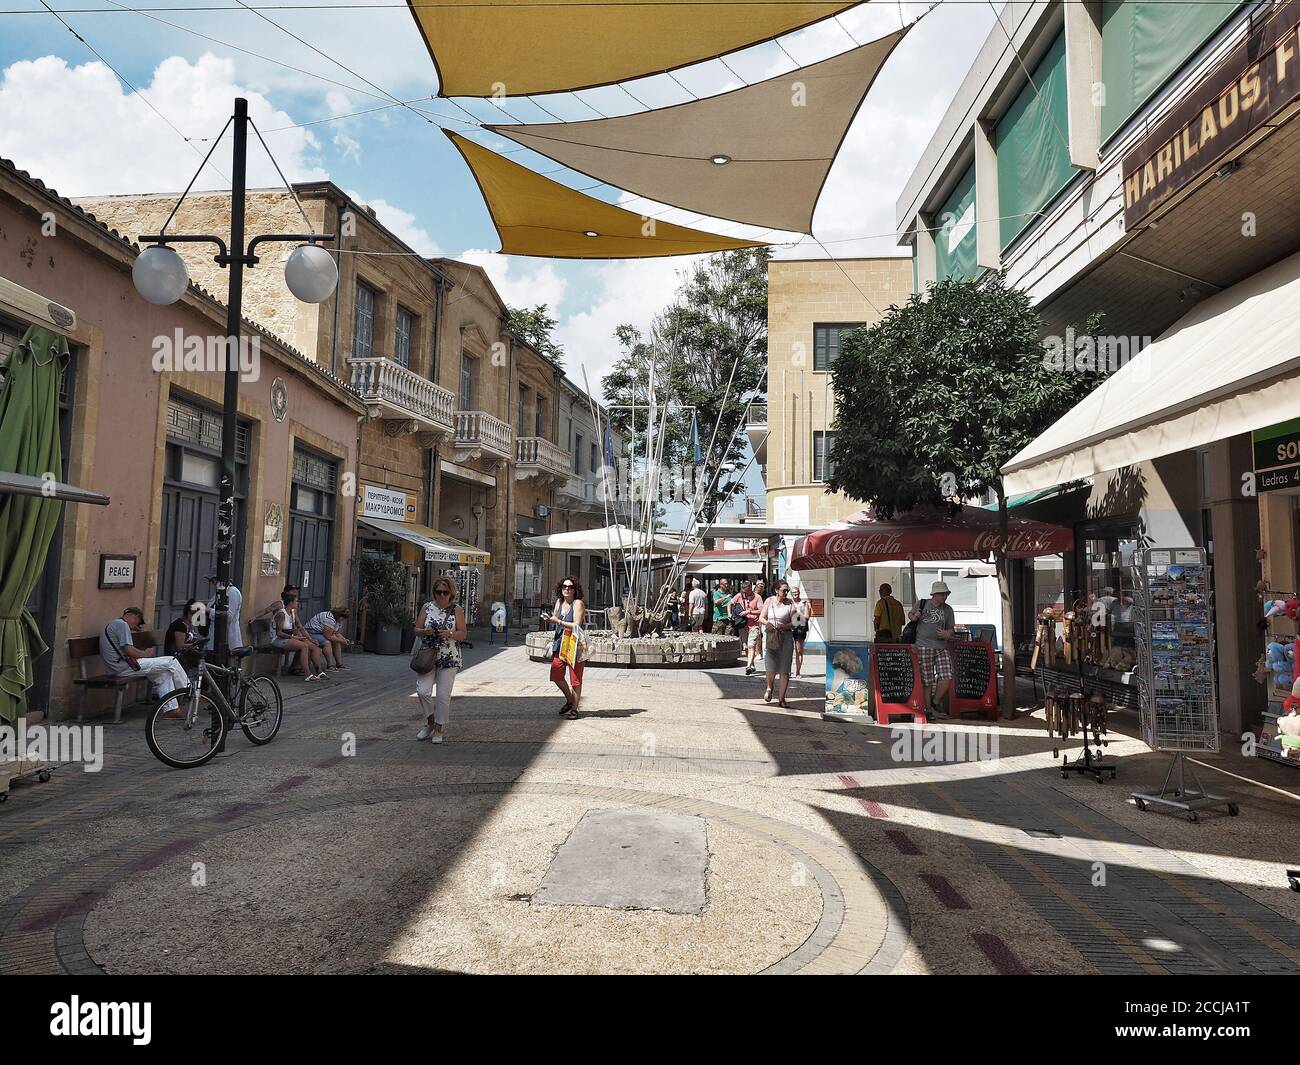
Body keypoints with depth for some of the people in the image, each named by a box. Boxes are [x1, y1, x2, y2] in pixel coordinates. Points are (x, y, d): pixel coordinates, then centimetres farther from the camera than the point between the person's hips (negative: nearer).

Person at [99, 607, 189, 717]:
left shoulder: (114, 624, 23)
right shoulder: (122, 624, -11)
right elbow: (129, 651, -20)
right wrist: (148, 655, -5)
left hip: (117, 668, 11)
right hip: (125, 666, -11)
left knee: (164, 673, 13)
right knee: (171, 661, -8)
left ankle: (171, 709, 8)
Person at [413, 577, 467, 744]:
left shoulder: (456, 610, 0)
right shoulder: (427, 608, 5)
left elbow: (463, 634, -1)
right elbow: (416, 630, 7)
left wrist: (449, 634, -19)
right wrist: (425, 631, -15)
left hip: (449, 658, -2)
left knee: (443, 695, 0)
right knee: (423, 691, -8)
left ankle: (438, 730, 16)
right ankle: (430, 723, 17)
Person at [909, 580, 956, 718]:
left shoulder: (948, 610, 10)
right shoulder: (922, 604, 3)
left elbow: (951, 628, 14)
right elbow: (910, 614, 21)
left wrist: (948, 634, -9)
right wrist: (914, 617, -2)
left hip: (941, 647, 3)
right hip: (924, 646, -3)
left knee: (947, 676, -10)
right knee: (927, 681, -3)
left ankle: (935, 703, 9)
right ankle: (928, 709, 10)